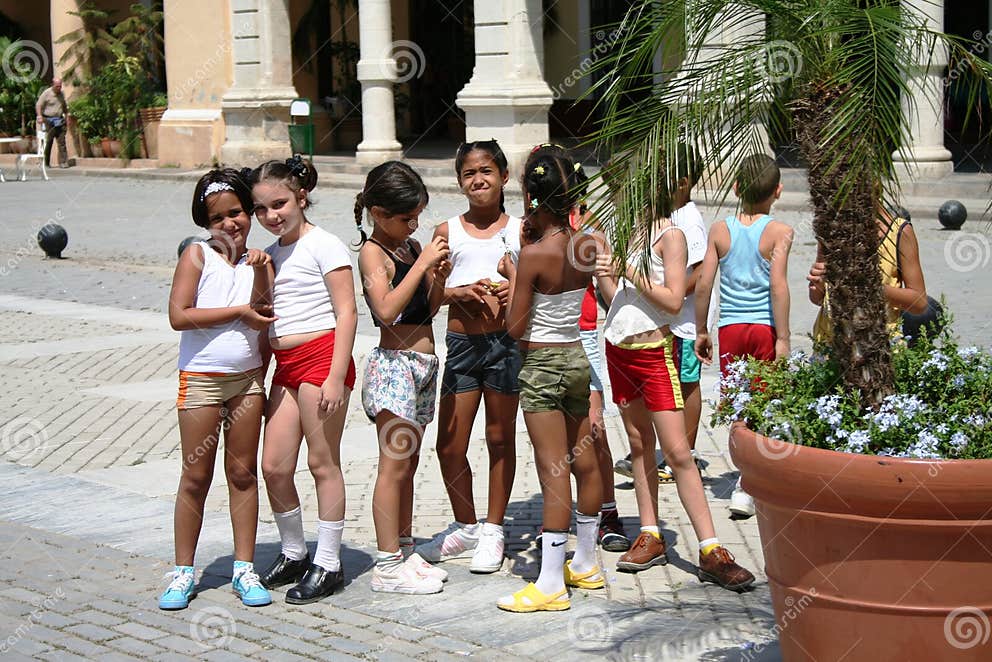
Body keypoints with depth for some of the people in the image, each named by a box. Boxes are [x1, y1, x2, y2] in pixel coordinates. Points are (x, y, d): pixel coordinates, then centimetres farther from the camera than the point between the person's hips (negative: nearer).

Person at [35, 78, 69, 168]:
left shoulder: (61, 94, 13)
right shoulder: (46, 93, -5)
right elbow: (38, 105, -7)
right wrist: (39, 116, -19)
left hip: (60, 120, 5)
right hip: (49, 120, -5)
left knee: (62, 141, -3)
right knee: (49, 142, -1)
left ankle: (63, 162, -5)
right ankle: (47, 163, 8)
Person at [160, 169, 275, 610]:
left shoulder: (257, 261, 7)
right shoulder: (198, 255, -4)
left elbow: (265, 319, -2)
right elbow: (178, 315, -14)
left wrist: (261, 274, -15)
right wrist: (239, 312, -13)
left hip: (247, 378, 3)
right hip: (201, 377, -3)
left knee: (243, 472, 7)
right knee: (196, 476, 2)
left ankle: (244, 568, 14)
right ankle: (184, 571, 11)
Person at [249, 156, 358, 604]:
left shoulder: (323, 246, -6)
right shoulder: (272, 254, 17)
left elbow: (346, 313, -12)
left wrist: (336, 377, -17)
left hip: (321, 356, -7)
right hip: (285, 365, 7)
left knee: (322, 462, -2)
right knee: (274, 466, 5)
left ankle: (328, 564, 7)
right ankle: (293, 554, 23)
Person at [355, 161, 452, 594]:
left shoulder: (412, 247, 14)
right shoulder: (373, 252, -9)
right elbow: (387, 309, -22)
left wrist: (439, 279, -2)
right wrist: (422, 263, -20)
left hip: (422, 365, 8)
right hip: (393, 364, -8)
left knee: (407, 464, 13)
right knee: (394, 464, -8)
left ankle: (404, 552, 20)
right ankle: (387, 566, -4)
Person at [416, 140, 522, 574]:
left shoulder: (519, 230, 5)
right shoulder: (447, 232, 7)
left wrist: (512, 292, -15)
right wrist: (460, 293, -11)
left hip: (505, 341, -1)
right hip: (460, 342, 2)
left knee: (500, 438, 8)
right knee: (449, 445, 3)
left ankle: (492, 530, 20)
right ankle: (465, 527, 23)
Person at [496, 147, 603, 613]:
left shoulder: (534, 254, -19)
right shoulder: (585, 246, 0)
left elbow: (515, 328, -14)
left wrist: (511, 278, -2)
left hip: (542, 364, -7)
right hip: (578, 357, 8)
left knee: (553, 472, -7)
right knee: (584, 461, 15)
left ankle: (551, 584, -3)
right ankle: (586, 565, 28)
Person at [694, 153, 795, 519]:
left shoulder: (720, 229, 3)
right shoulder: (779, 232, -6)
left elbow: (703, 285, 1)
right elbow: (778, 286, -13)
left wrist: (701, 331, 11)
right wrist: (783, 338, -9)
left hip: (730, 328, 3)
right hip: (765, 326, -3)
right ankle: (746, 488, -1)